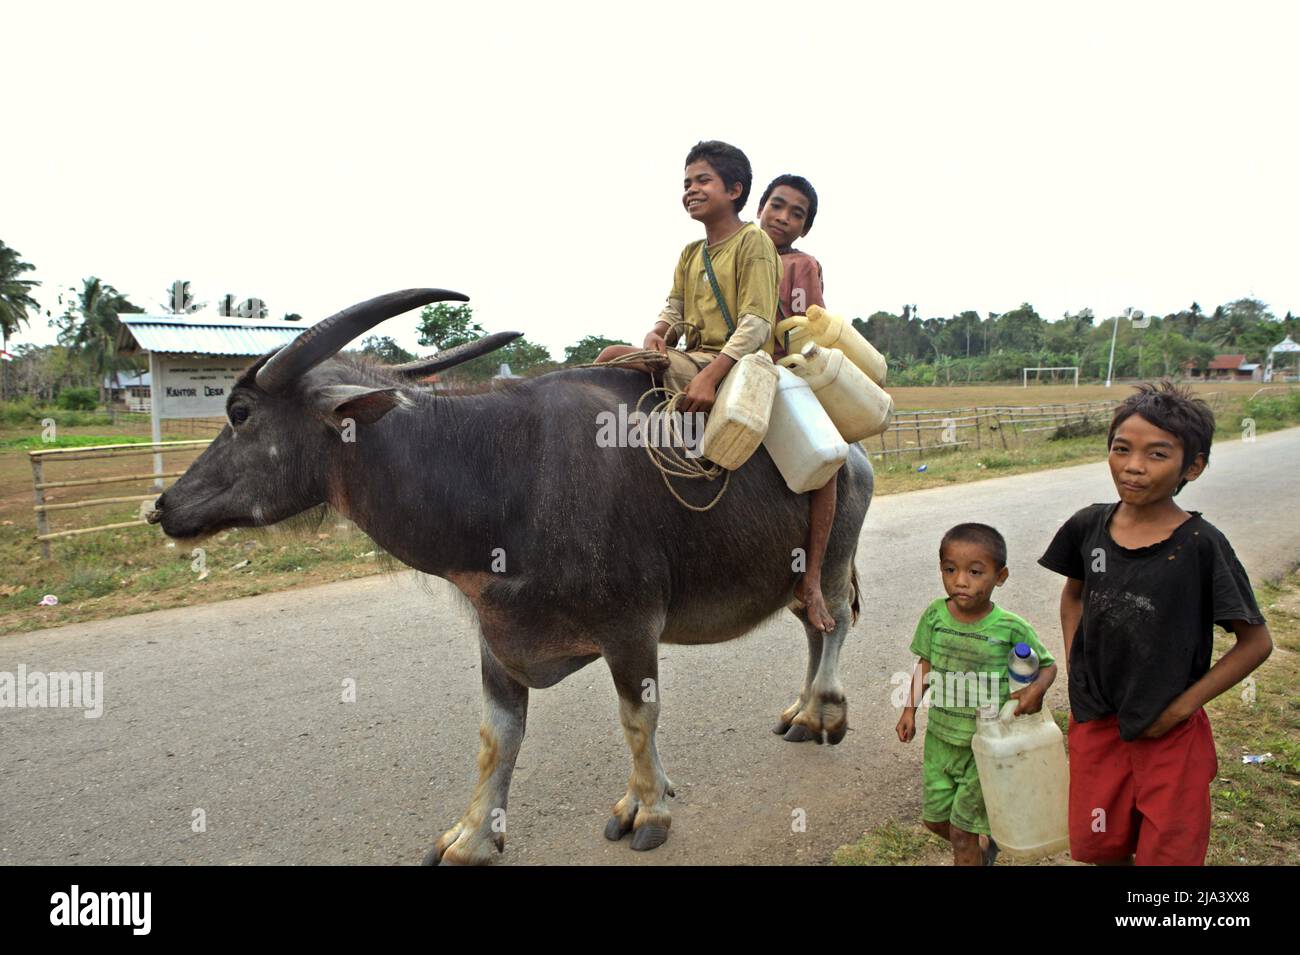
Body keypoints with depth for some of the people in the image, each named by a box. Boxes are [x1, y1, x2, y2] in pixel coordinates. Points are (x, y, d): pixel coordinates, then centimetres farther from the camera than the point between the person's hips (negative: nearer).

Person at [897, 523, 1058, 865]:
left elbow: (1048, 665, -3)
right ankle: (984, 845, 47)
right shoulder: (935, 615, -10)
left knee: (962, 831, 7)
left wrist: (1037, 689, -23)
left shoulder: (1011, 628, -19)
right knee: (934, 818, 18)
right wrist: (910, 709, 1)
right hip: (940, 737, 4)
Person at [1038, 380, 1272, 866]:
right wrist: (1075, 669, 4)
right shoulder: (1088, 527, -7)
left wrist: (1182, 706, -12)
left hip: (1170, 733, -3)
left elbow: (1255, 642, -10)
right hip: (1094, 721, 3)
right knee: (1096, 844, 17)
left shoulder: (1200, 544, -17)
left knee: (1167, 852, 13)